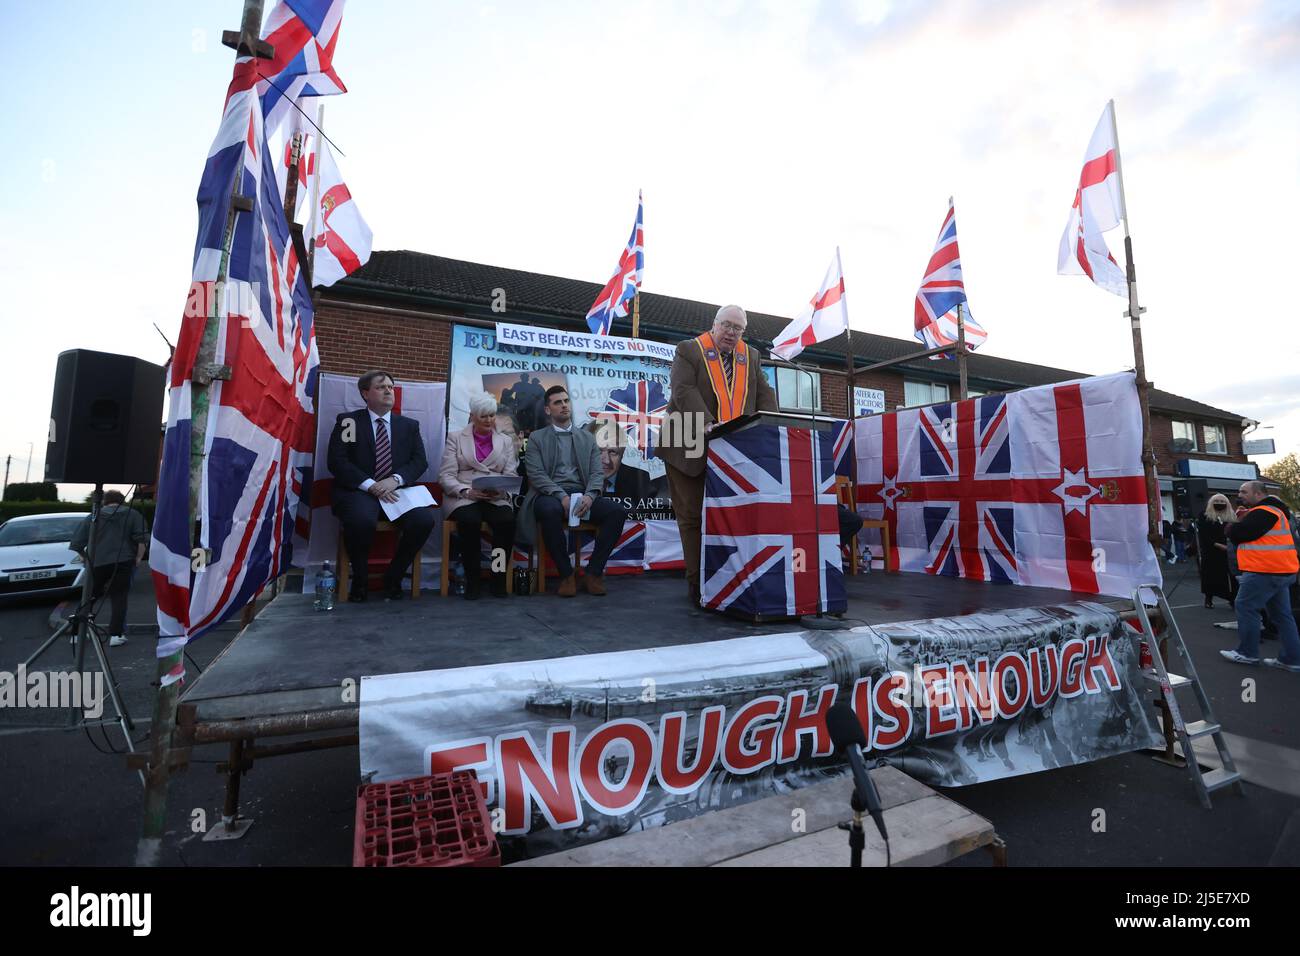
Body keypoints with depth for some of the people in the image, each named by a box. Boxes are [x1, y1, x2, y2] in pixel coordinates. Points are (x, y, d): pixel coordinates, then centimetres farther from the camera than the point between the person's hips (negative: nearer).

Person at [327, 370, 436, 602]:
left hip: (398, 491, 2)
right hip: (359, 490, -2)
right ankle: (360, 580, -5)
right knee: (362, 520, -35)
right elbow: (337, 461, -2)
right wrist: (370, 485, -16)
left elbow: (420, 461, 6)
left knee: (424, 519, -27)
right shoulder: (348, 421, 9)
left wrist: (395, 480, -14)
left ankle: (393, 578, -4)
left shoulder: (409, 425, 17)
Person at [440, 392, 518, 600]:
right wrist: (467, 491, -16)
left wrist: (501, 490, -15)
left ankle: (499, 577, -14)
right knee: (470, 521, -35)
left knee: (507, 520, -32)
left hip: (496, 498, 1)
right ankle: (472, 580, -16)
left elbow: (511, 476, 8)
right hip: (462, 497, -1)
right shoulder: (455, 438, 11)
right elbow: (446, 476, 2)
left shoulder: (506, 440, 17)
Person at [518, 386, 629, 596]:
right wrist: (562, 496, -19)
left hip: (582, 495, 3)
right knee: (550, 510, -39)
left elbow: (597, 473, 9)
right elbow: (536, 474, -3)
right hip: (550, 496, -3)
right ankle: (566, 573, -20)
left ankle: (594, 571, -12)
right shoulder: (536, 438, 11)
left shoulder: (587, 438, 19)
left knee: (618, 511, -24)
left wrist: (589, 496, -14)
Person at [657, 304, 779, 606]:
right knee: (692, 515, 1)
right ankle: (697, 582, 9)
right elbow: (684, 391, -11)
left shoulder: (751, 356, 17)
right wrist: (707, 424, -25)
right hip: (692, 447, -3)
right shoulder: (689, 350, 2)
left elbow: (764, 394, 12)